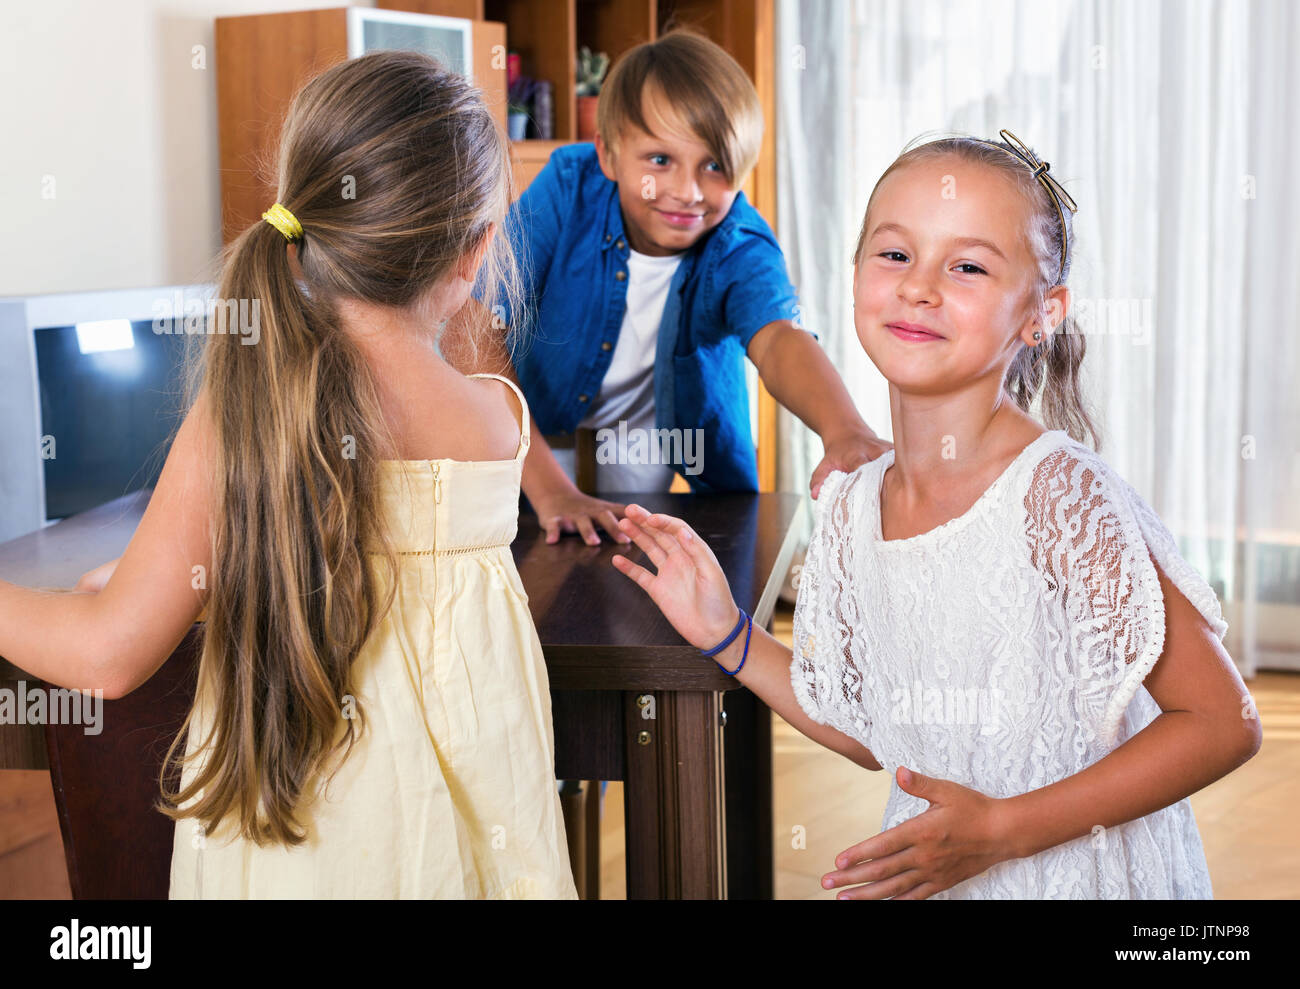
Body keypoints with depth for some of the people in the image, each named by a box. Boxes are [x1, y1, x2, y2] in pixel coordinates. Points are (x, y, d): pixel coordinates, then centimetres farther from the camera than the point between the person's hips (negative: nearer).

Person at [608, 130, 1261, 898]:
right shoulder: (851, 507, -4)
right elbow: (876, 735, 7)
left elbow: (1225, 722, -18)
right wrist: (728, 639, 1)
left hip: (1083, 875, -4)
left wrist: (1002, 829, -22)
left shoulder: (1061, 495, -21)